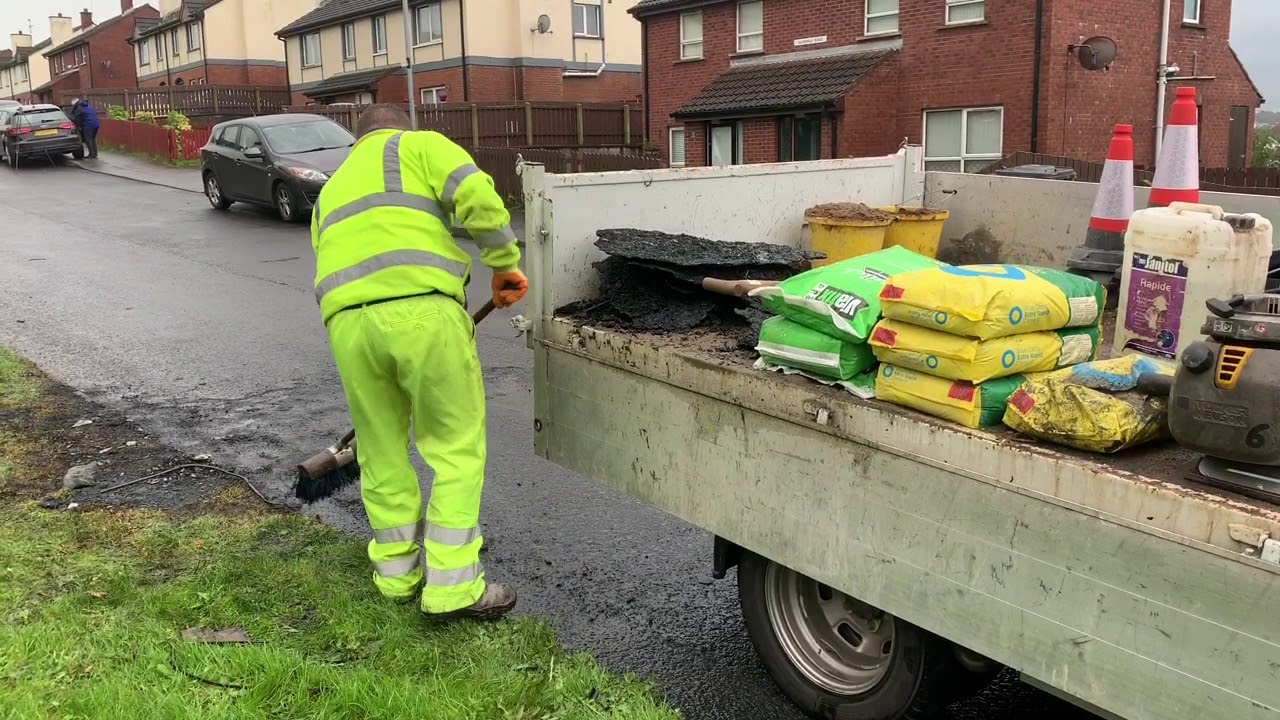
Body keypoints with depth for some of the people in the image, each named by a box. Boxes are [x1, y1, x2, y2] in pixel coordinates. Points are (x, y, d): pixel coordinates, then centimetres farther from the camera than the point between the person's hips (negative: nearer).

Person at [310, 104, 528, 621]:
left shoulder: (332, 188, 35)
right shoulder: (420, 145, 18)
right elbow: (477, 196, -3)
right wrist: (504, 264, 7)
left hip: (346, 319, 5)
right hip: (421, 307, -5)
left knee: (381, 449, 19)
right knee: (456, 447, 6)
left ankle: (397, 573, 33)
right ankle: (452, 588, 9)